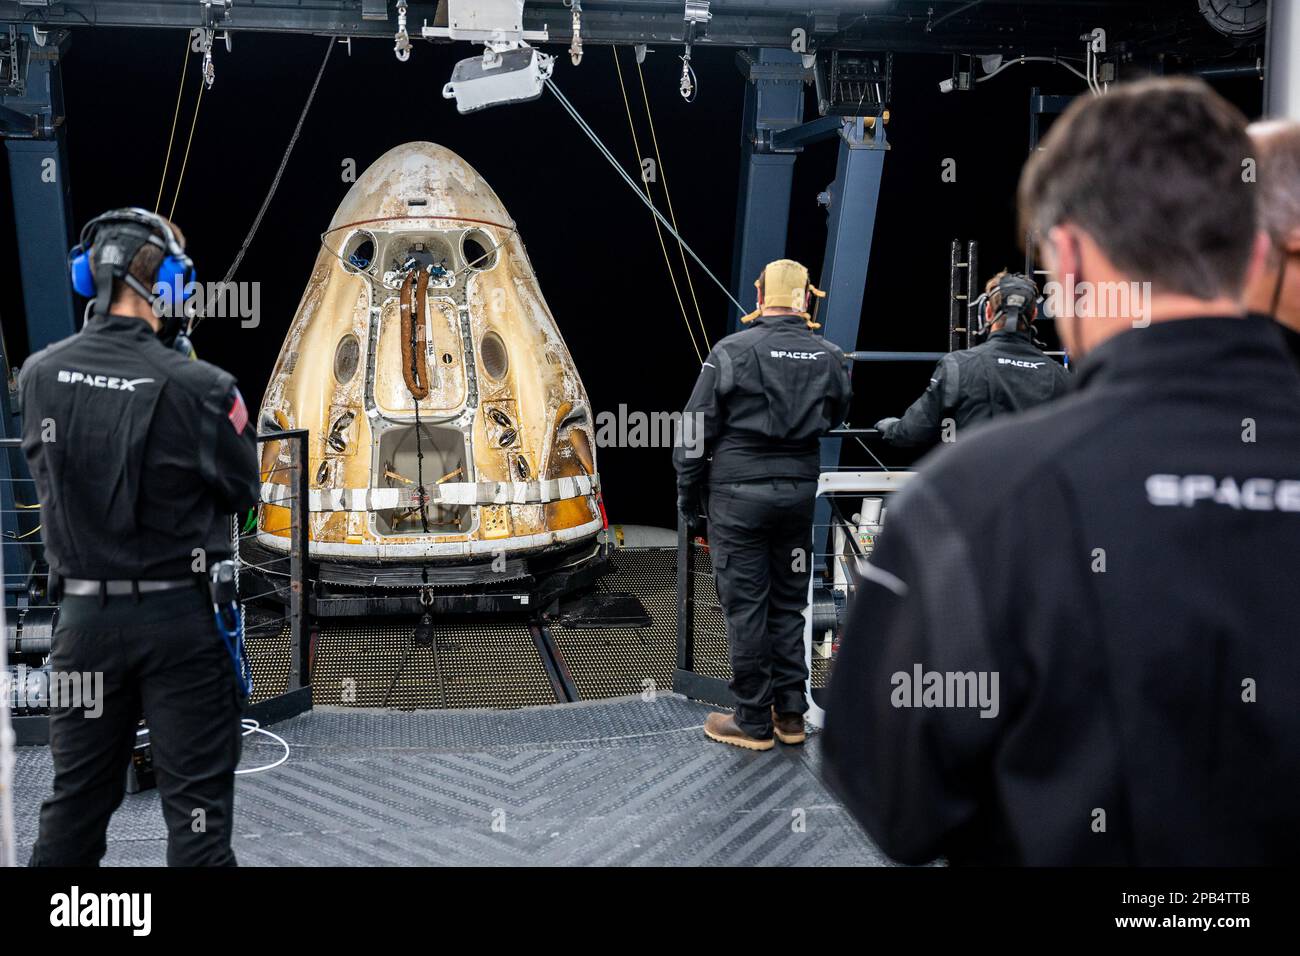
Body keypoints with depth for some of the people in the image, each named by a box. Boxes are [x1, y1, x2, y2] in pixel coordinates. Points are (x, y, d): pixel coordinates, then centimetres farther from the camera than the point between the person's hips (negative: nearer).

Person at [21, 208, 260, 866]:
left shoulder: (37, 375, -3)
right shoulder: (198, 385, -16)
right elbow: (244, 489, -3)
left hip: (84, 616, 4)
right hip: (181, 618, -4)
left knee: (75, 802, 18)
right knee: (196, 808, 6)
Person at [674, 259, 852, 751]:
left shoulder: (731, 351, -9)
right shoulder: (829, 356, 1)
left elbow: (696, 429, -6)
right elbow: (835, 416, 18)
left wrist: (688, 493, 4)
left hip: (738, 493, -4)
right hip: (799, 489, 4)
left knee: (745, 607, 3)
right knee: (789, 604, 14)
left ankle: (753, 722, 11)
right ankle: (790, 714, 21)